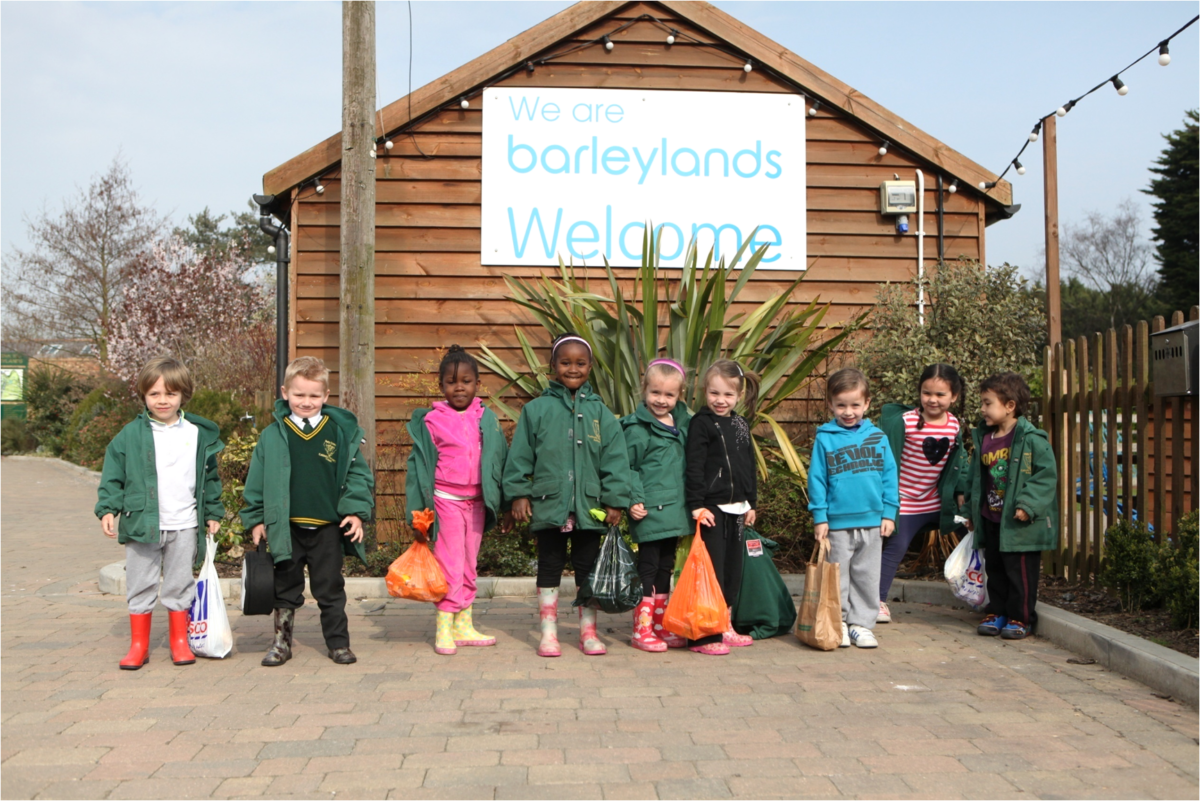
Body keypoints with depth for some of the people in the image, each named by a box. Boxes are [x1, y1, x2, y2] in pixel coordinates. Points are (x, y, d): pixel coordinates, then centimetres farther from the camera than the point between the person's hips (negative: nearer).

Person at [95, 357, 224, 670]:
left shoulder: (198, 434, 5)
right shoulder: (130, 435, 0)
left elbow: (210, 478, 12)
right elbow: (113, 476, 2)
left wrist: (213, 513, 12)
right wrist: (108, 509, -7)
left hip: (185, 526, 1)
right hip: (141, 525, -1)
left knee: (180, 586, 10)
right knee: (140, 586, 7)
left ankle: (180, 642, 22)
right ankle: (139, 645, 18)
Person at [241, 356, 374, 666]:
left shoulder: (341, 431, 0)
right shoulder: (273, 435, 1)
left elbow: (358, 473, 4)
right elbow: (257, 480, 6)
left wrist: (356, 511, -5)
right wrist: (256, 519, 4)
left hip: (328, 527, 0)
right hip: (286, 528, 1)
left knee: (330, 589, 9)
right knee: (286, 589, 12)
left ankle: (338, 642, 19)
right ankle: (282, 641, 24)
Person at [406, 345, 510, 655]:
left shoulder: (487, 419, 5)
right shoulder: (432, 420, -3)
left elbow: (501, 460, 9)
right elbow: (419, 465, -1)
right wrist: (418, 509, -6)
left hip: (477, 501, 4)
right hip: (446, 500, -4)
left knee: (469, 566, 11)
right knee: (449, 566, -4)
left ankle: (464, 626, 21)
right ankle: (444, 630, 4)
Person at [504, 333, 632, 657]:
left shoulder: (600, 412, 4)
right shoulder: (537, 409, 0)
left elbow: (615, 459, 2)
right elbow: (520, 455, 2)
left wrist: (615, 500, -2)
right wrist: (519, 493, -3)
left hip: (590, 506, 1)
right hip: (548, 503, -1)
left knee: (588, 569, 10)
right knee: (549, 568, 10)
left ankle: (588, 632, 21)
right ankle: (548, 633, 19)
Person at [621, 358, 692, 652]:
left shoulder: (684, 425, 11)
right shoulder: (637, 428, -9)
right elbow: (626, 467, -9)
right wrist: (634, 500, -17)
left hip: (675, 511, 7)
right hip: (650, 511, -7)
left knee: (666, 567, 14)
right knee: (648, 567, -1)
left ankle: (661, 626, 25)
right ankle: (642, 630, 7)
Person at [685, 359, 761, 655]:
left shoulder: (741, 425, 13)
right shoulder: (701, 423, -7)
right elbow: (694, 467, -12)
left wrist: (751, 503, 18)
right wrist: (697, 505, -18)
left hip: (736, 508, 7)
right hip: (711, 508, -7)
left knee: (733, 570, 12)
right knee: (711, 570, -6)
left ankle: (724, 627, 24)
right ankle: (703, 634, 0)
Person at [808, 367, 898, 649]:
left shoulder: (877, 437, 2)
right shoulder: (825, 439, -4)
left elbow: (889, 475, 6)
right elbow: (816, 479, -3)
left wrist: (889, 512, 2)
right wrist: (819, 517, -6)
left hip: (871, 522, 2)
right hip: (837, 523, -2)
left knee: (867, 576, 10)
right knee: (837, 576, 7)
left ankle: (862, 623, 21)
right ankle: (838, 624, 19)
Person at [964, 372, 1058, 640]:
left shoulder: (1032, 440, -13)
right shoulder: (983, 439, 8)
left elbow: (1046, 475, -14)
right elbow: (974, 478, 16)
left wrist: (1028, 505, -21)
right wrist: (971, 511, 17)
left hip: (1019, 523, -7)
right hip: (990, 520, 7)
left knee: (1020, 572, 1)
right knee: (994, 570, 15)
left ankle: (1021, 618, 12)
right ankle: (997, 613, 27)